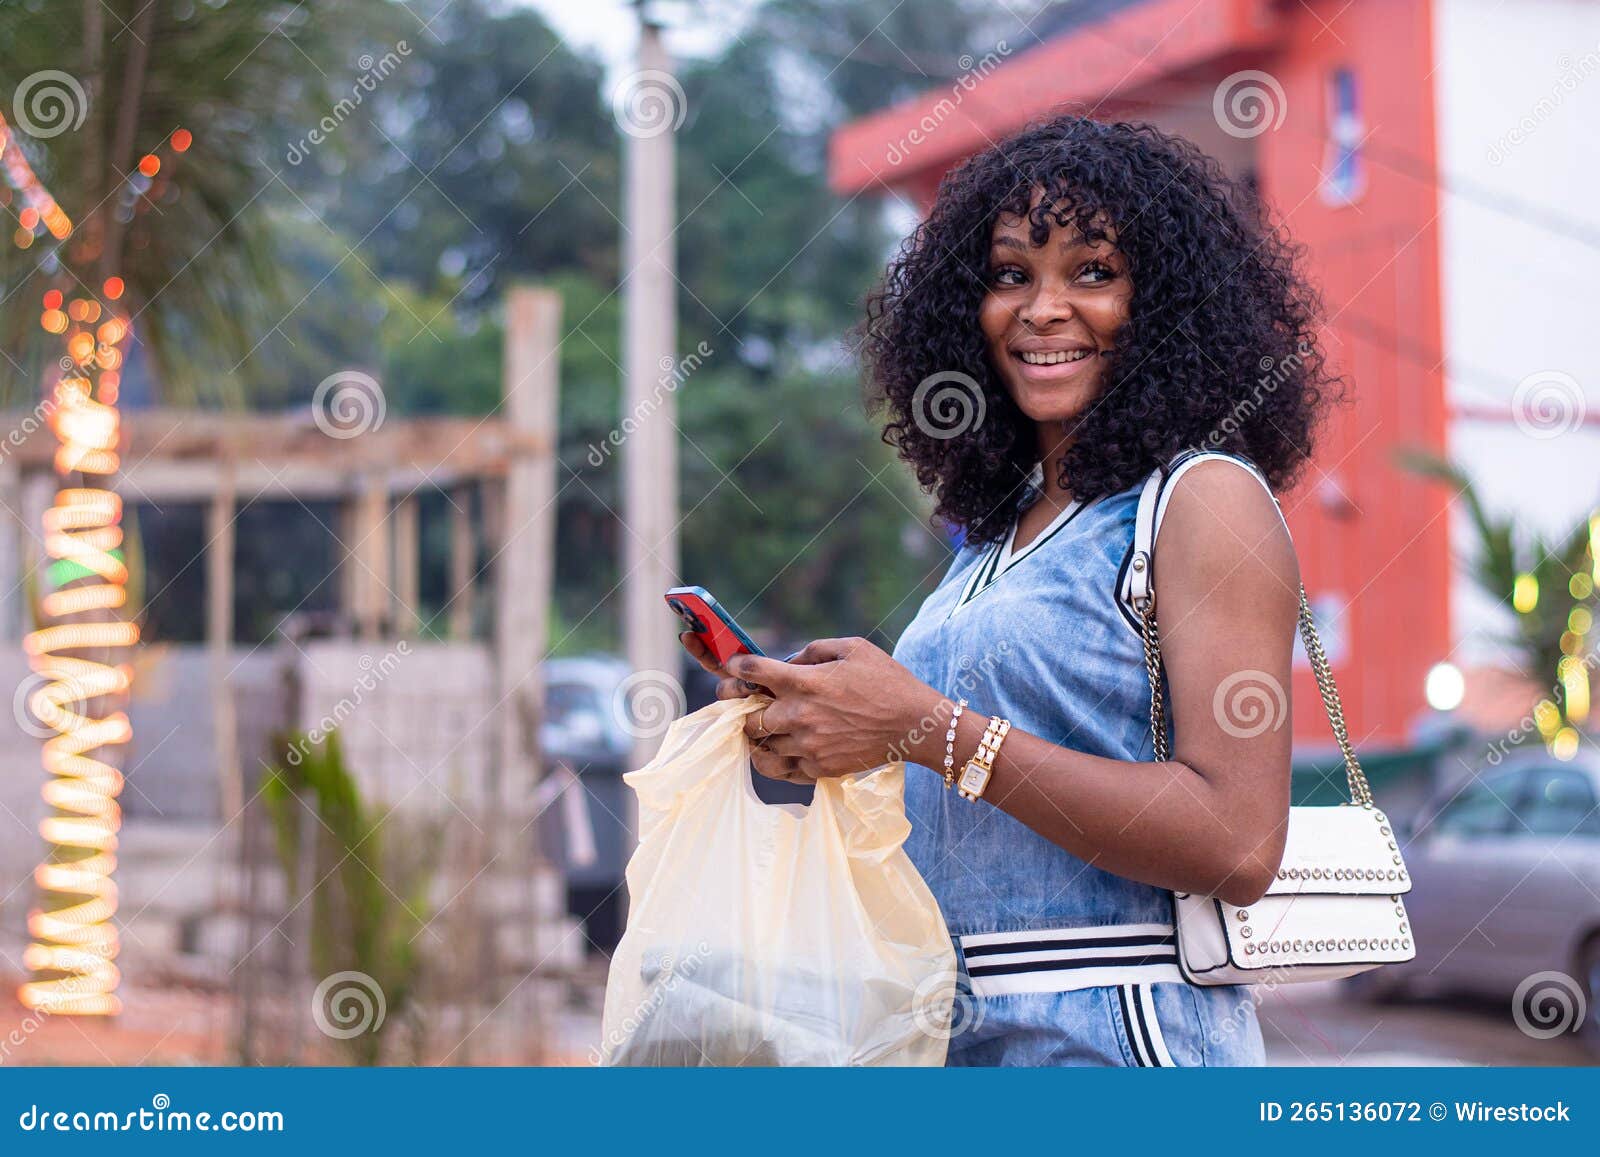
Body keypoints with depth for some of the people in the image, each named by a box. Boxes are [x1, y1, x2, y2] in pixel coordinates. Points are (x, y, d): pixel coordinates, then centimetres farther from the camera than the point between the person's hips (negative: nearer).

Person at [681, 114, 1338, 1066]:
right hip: (955, 1032, 7)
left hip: (1115, 1038, -6)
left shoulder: (1207, 500, -8)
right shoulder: (998, 530, 12)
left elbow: (1237, 845, -19)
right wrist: (827, 743, -1)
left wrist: (925, 728, -20)